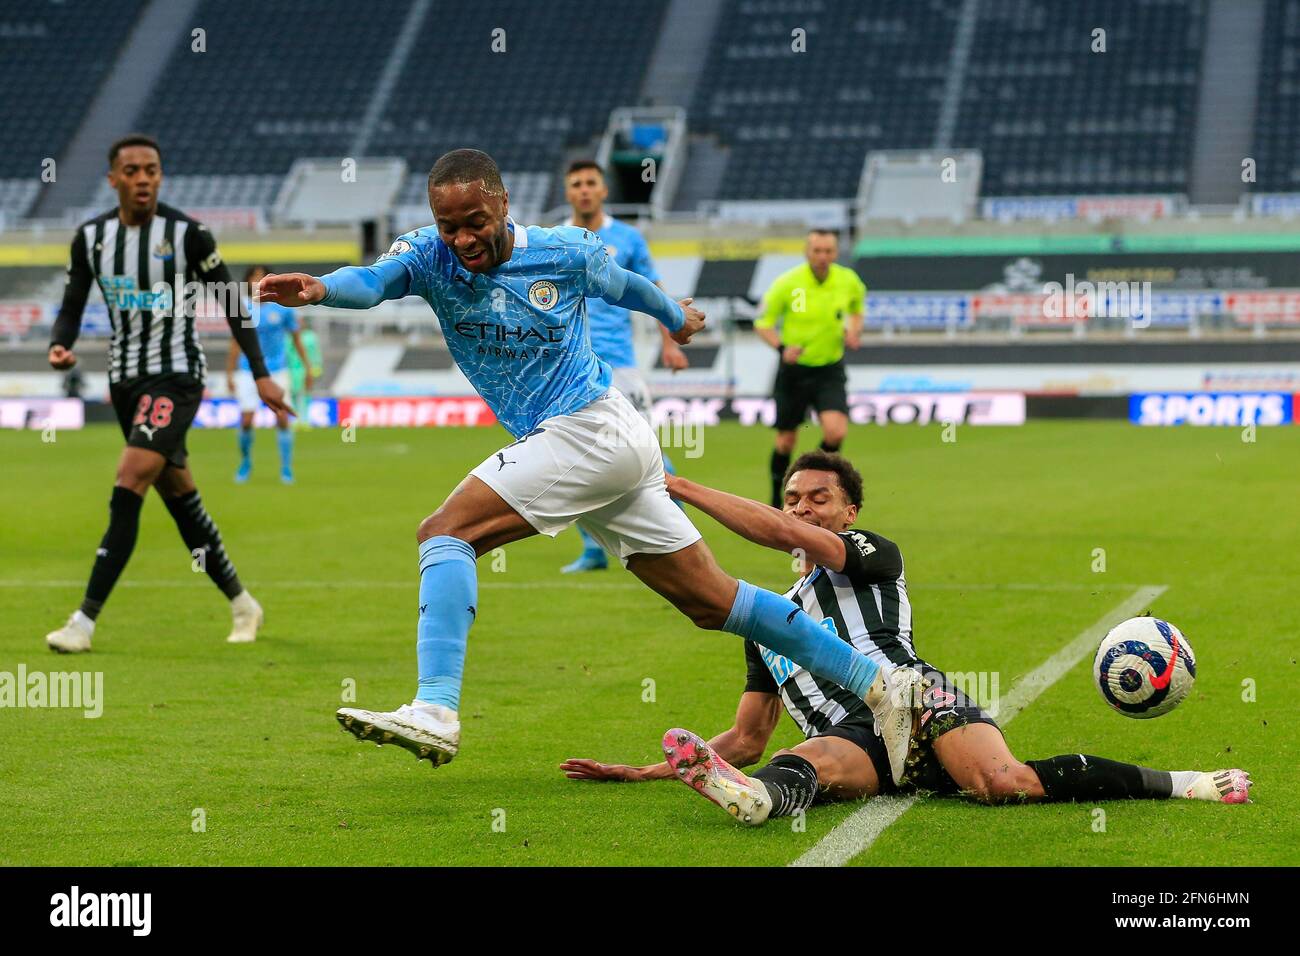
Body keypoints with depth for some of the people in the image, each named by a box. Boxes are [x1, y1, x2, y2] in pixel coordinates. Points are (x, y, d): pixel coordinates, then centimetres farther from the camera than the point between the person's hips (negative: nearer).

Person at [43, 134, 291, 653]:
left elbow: (232, 303, -2)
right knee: (180, 498, 11)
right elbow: (72, 307, 7)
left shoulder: (187, 234, -10)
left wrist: (261, 375, -4)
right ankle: (242, 604, 26)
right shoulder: (91, 237, 2)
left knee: (127, 490, -18)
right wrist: (59, 346, -16)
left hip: (177, 376, -5)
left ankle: (85, 621, -19)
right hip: (125, 377, 5)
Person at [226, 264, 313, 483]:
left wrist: (307, 368, 6)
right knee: (246, 420, -8)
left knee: (282, 418, -8)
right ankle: (245, 463, 15)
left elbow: (297, 339, 7)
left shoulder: (283, 308, -2)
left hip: (277, 370, 0)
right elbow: (236, 344, 8)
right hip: (248, 371, 0)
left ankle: (286, 469, 4)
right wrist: (229, 374, 8)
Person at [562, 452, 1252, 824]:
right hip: (847, 741, 3)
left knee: (1002, 783, -34)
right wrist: (643, 773, 21)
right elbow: (746, 739, 32)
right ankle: (751, 796, -75)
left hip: (915, 703, -3)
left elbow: (785, 533, -6)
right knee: (810, 761, -37)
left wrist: (680, 488, -5)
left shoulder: (874, 558, 14)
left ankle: (1174, 782, -22)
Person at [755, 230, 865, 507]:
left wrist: (854, 331, -6)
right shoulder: (787, 283, -13)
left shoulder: (848, 281, -6)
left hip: (830, 370, 1)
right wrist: (782, 346, -22)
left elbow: (856, 309, 15)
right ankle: (777, 501, 30)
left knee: (836, 431, -20)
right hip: (794, 369, -1)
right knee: (786, 440, 8)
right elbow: (763, 324, -4)